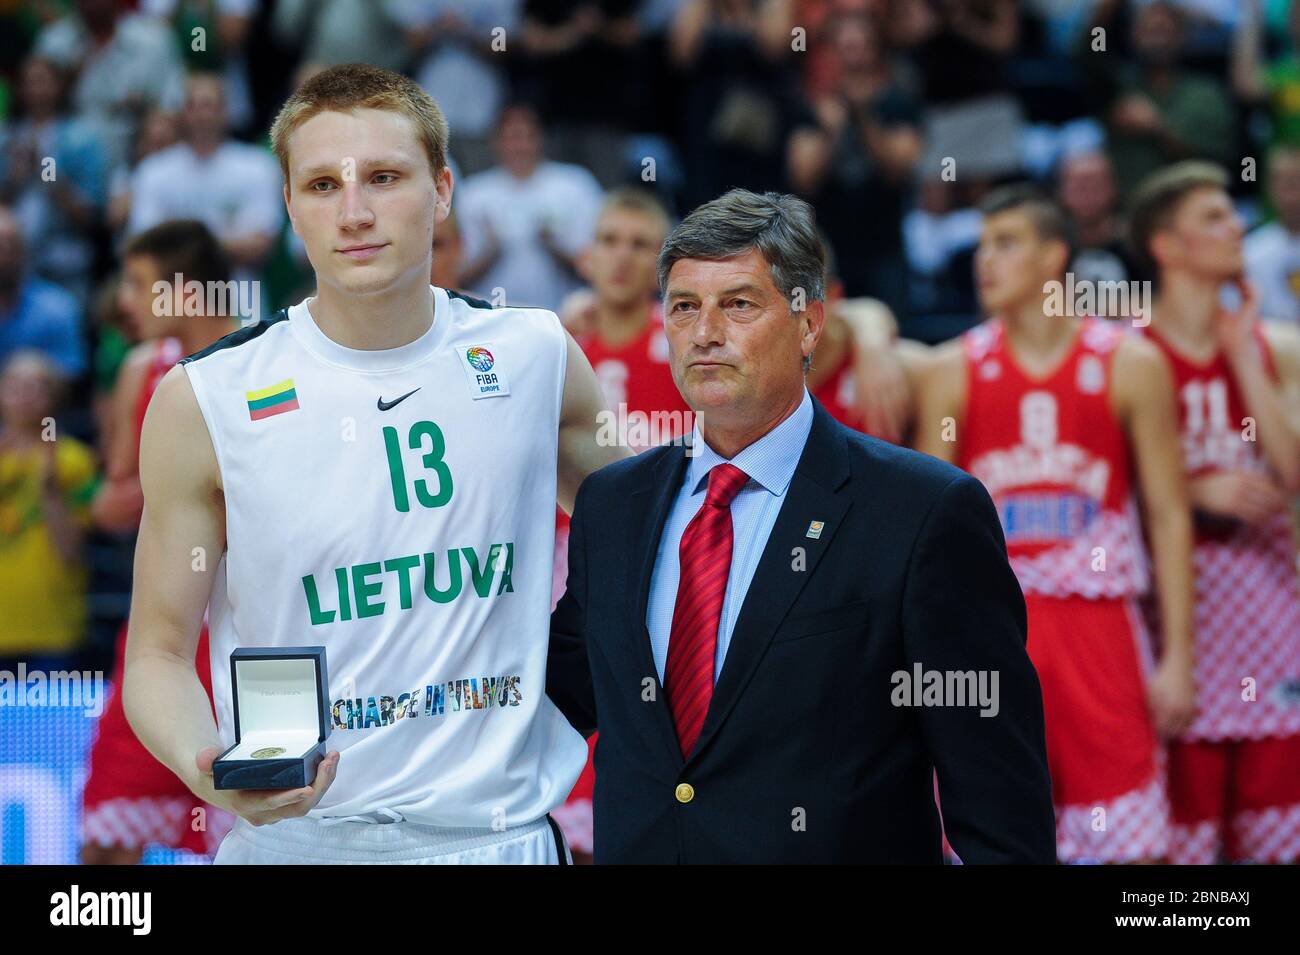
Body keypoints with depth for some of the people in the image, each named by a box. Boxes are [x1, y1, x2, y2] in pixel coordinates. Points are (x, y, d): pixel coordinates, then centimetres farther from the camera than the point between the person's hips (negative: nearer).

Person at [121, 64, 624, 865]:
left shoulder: (538, 359, 0)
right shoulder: (204, 402, -7)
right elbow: (160, 653, -2)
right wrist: (204, 765, -21)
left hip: (502, 830, 2)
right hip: (297, 837, -2)